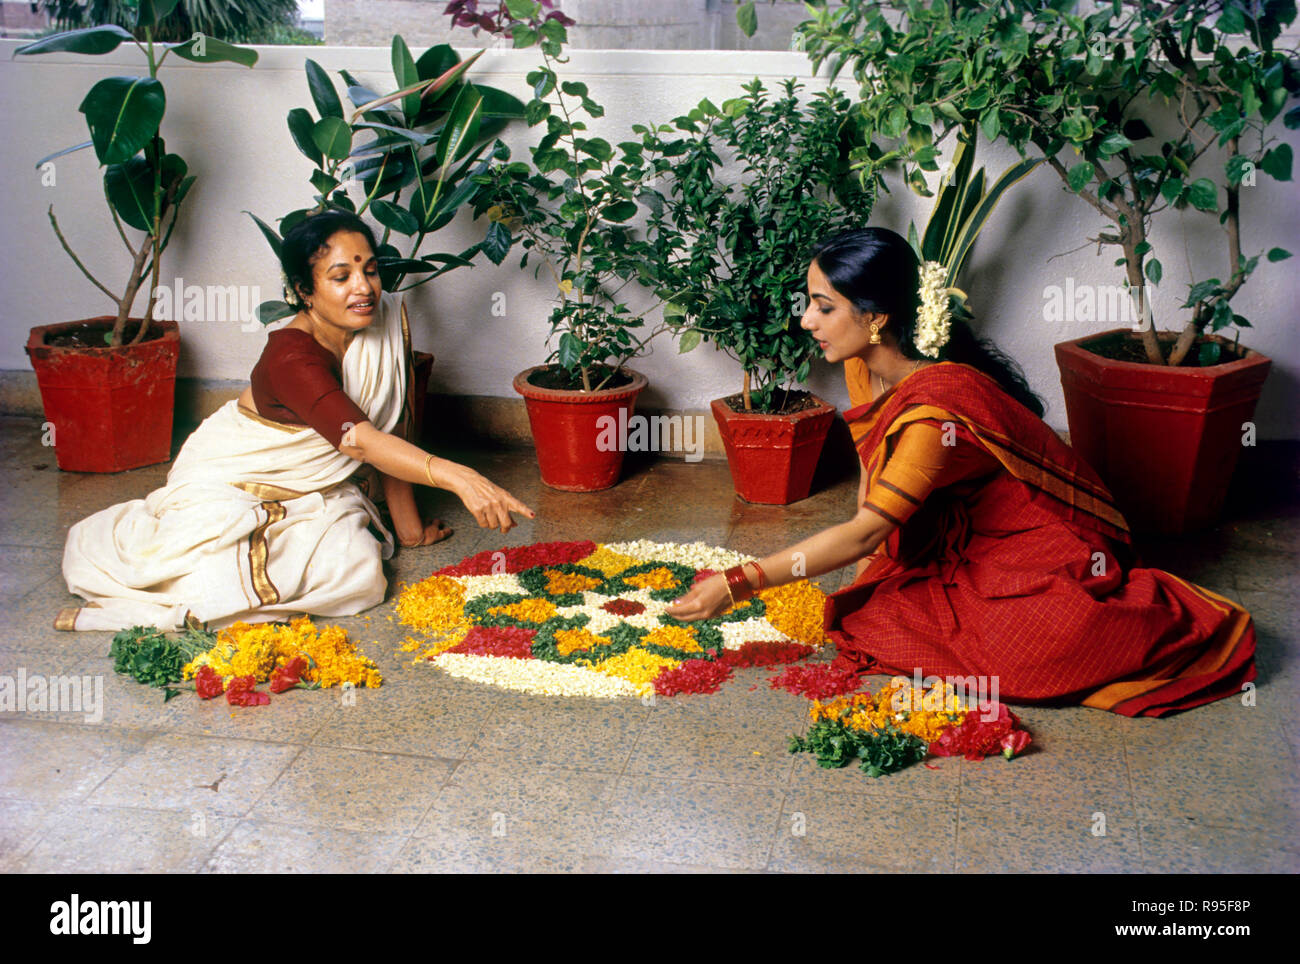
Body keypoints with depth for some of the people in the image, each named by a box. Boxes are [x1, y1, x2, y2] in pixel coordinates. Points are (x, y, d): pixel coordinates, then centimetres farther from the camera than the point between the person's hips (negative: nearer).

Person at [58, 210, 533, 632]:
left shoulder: (389, 320, -10)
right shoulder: (289, 356, -30)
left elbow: (393, 432, -3)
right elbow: (360, 439, -44)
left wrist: (409, 526, -1)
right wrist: (455, 476, -56)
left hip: (318, 494, 6)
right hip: (232, 483, -5)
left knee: (358, 574, -23)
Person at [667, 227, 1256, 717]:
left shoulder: (938, 408, -34)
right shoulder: (865, 364, -7)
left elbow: (866, 531, -34)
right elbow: (875, 466, 8)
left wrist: (738, 584, -34)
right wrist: (866, 577, 1)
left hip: (1047, 544, -8)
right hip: (960, 537, 8)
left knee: (1015, 657, -30)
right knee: (873, 614, -12)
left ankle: (1173, 622, 0)